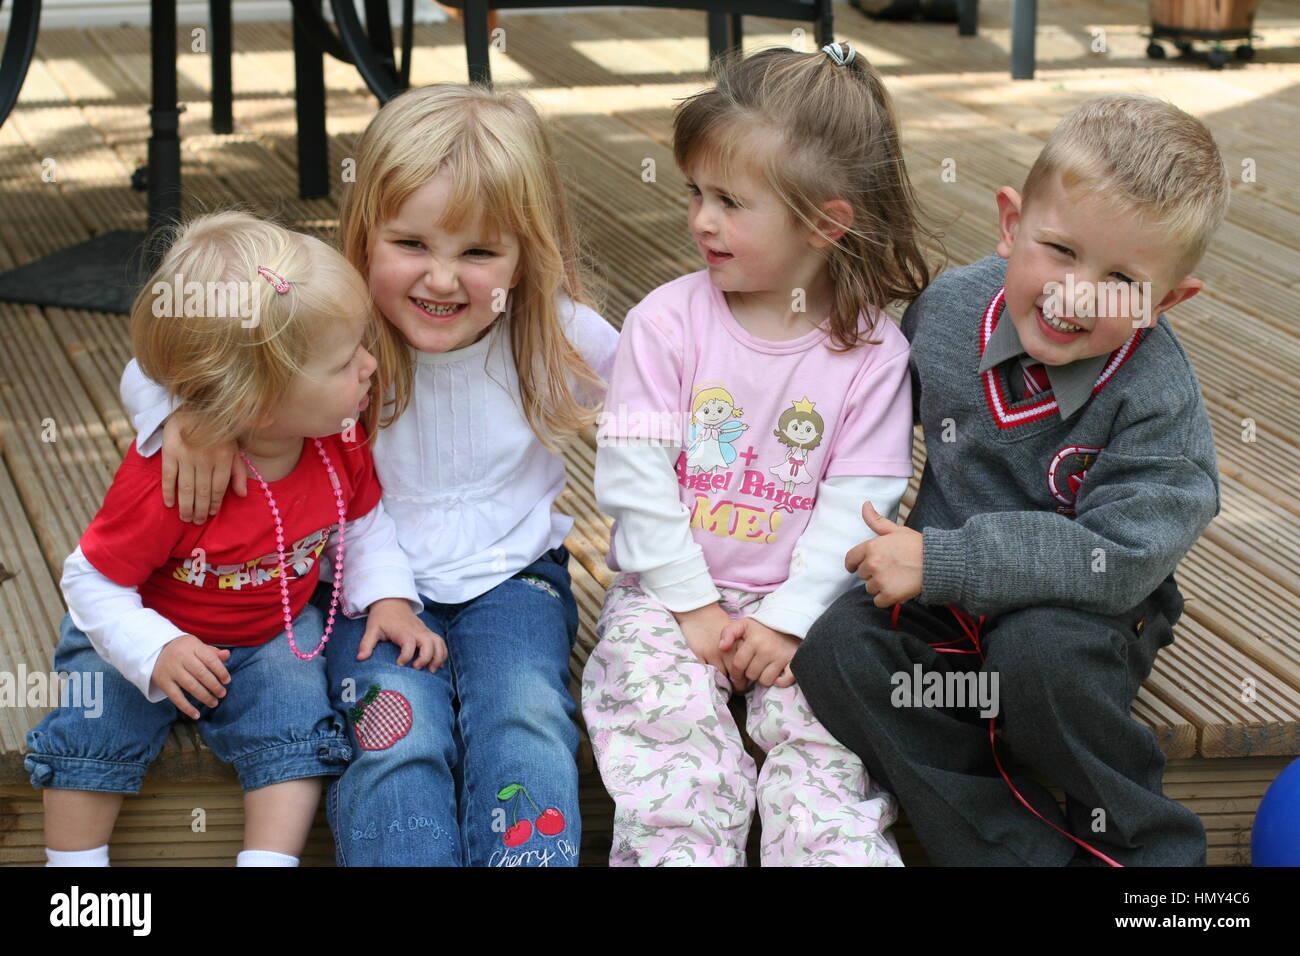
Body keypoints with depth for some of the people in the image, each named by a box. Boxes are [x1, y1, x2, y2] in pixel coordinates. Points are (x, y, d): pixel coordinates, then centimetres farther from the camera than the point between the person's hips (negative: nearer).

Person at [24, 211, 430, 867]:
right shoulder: (163, 480, -35)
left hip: (273, 638, 3)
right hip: (161, 635, -3)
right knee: (94, 727, -18)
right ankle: (74, 859, 2)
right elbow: (93, 580, -24)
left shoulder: (342, 442, -17)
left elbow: (364, 522, 3)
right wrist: (154, 653, -37)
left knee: (296, 725, -19)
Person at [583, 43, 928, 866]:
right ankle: (679, 848, -15)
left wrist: (788, 619, -16)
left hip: (799, 602, 0)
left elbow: (856, 507, -8)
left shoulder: (874, 350, -6)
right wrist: (693, 606, -11)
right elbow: (634, 477, -7)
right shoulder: (667, 321, -5)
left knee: (828, 725, -19)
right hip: (672, 591, 0)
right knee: (666, 710, -22)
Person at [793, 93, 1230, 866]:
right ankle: (1025, 848, -19)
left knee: (1035, 653, -37)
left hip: (1090, 612, -4)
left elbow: (1118, 560, -28)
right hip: (949, 603, 5)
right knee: (835, 656, -21)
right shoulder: (949, 305, -6)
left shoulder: (1157, 397, -20)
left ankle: (1143, 840, -9)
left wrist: (942, 561, -30)